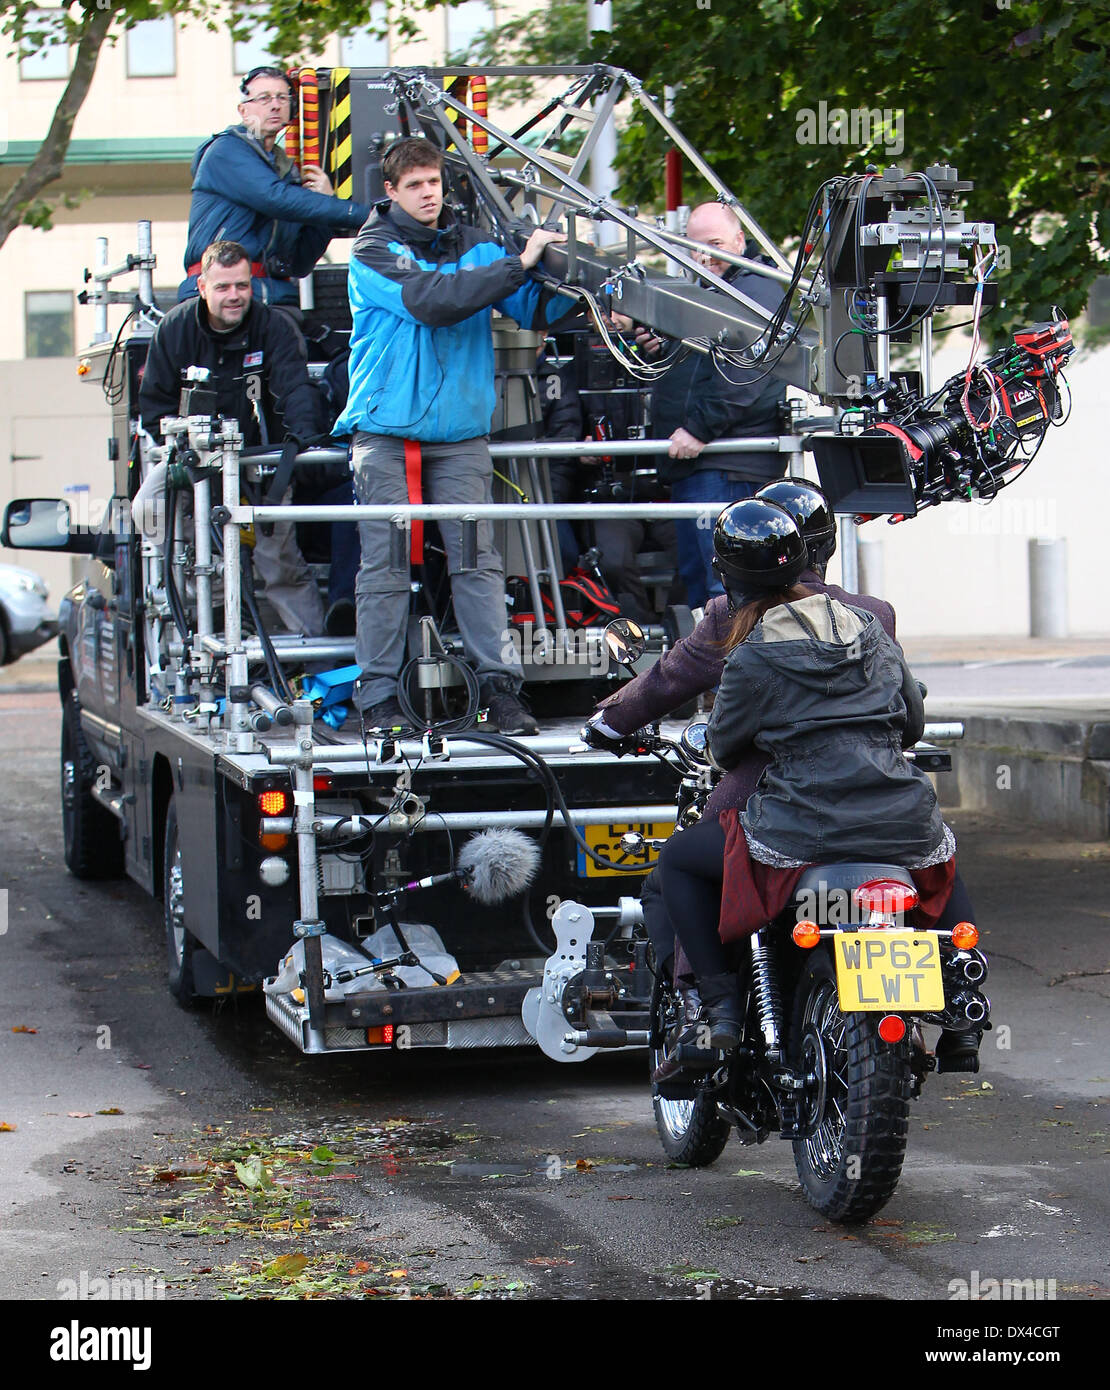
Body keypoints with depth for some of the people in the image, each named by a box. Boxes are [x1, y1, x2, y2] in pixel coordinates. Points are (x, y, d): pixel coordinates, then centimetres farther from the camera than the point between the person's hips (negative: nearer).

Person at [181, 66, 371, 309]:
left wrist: (325, 200, 3)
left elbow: (301, 264, 17)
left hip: (279, 298, 6)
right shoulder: (226, 150, 2)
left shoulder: (288, 170, 23)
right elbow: (277, 199, -15)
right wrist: (361, 214, -15)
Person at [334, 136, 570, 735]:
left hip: (460, 432, 3)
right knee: (385, 567, -2)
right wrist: (519, 264, -20)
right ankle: (379, 697, 3)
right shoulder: (373, 249, -4)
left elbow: (534, 310, 4)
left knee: (477, 559, -3)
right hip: (386, 432, -3)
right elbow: (432, 301, -20)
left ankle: (499, 685, -1)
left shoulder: (474, 246, 10)